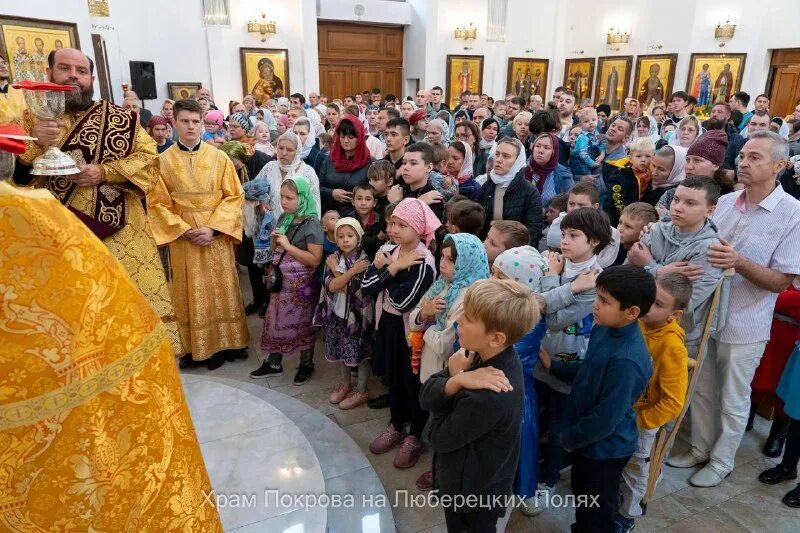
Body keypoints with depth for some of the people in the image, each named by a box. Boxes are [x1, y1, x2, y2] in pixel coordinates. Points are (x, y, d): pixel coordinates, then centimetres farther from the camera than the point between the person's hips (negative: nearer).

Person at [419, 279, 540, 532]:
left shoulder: (490, 398, -39)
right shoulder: (485, 355, -15)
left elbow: (440, 438, -23)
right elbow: (426, 397, -14)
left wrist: (455, 377, -20)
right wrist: (457, 381, -33)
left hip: (475, 497, -7)